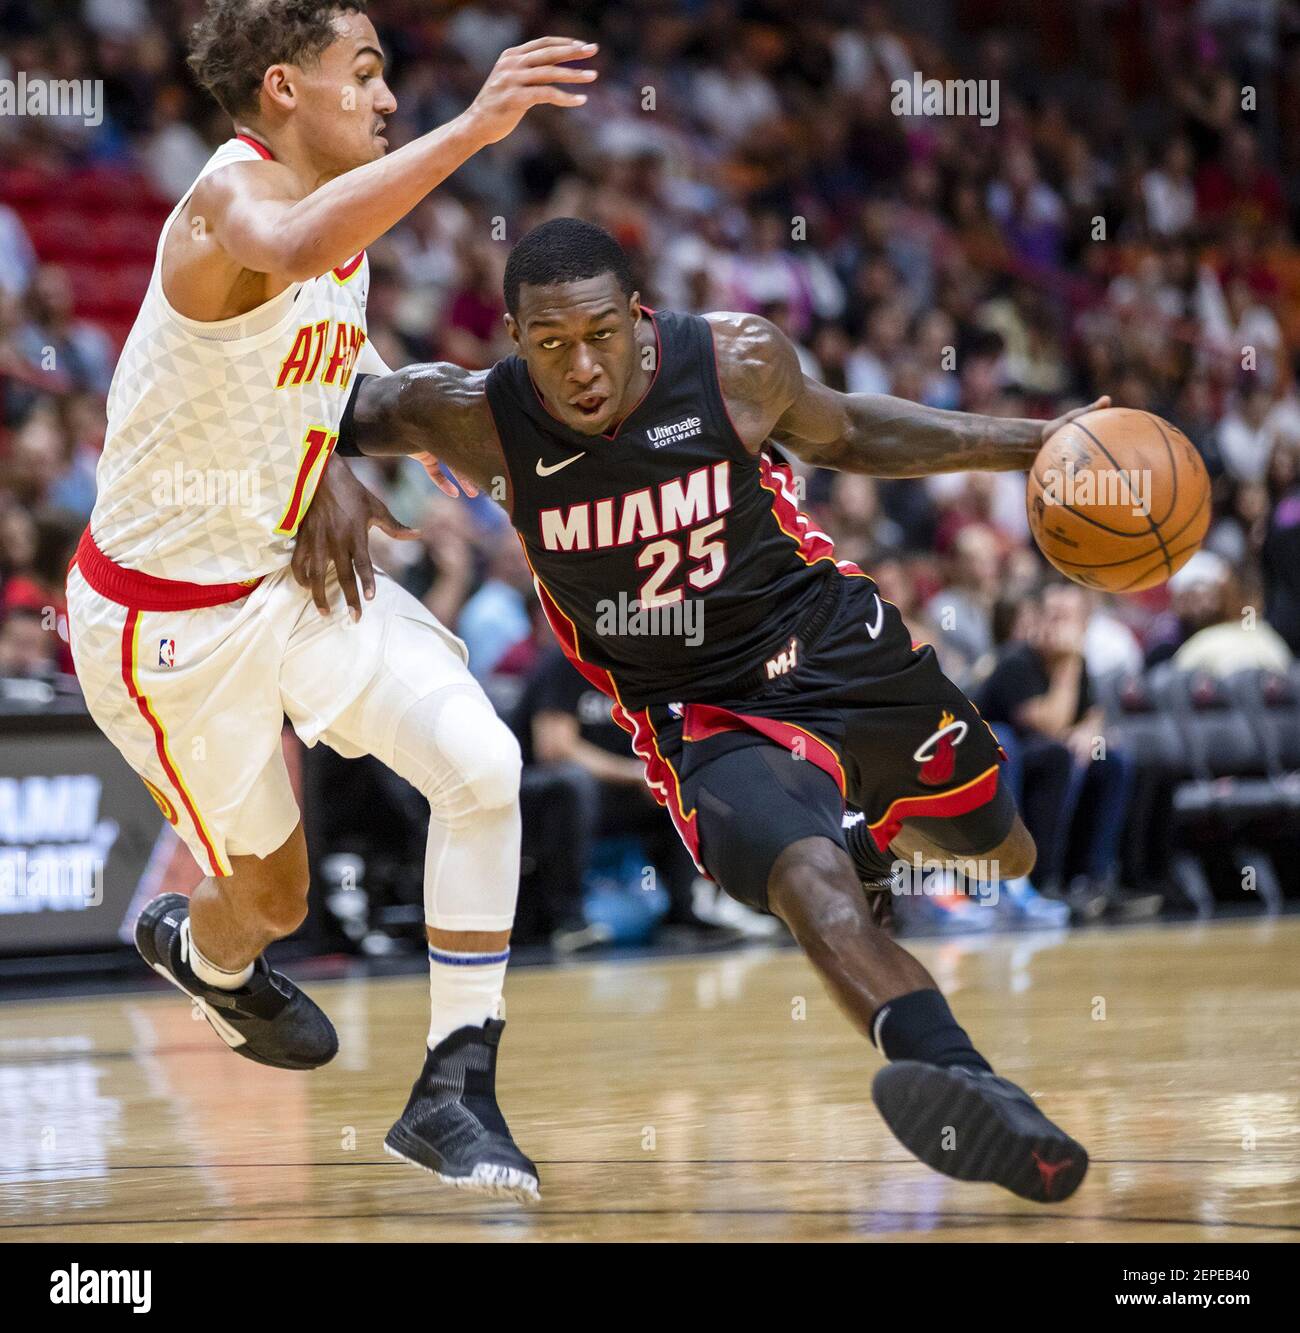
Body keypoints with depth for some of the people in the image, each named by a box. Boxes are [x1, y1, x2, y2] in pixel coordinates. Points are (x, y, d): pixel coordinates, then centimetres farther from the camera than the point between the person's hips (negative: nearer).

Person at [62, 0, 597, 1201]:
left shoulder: (346, 213, 2)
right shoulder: (233, 195, -25)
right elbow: (296, 248, -52)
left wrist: (332, 480, 4)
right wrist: (468, 129, -62)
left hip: (289, 565, 7)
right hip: (167, 610, -7)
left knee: (483, 764, -15)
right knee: (271, 899, 9)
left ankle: (455, 1091, -8)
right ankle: (200, 950, 48)